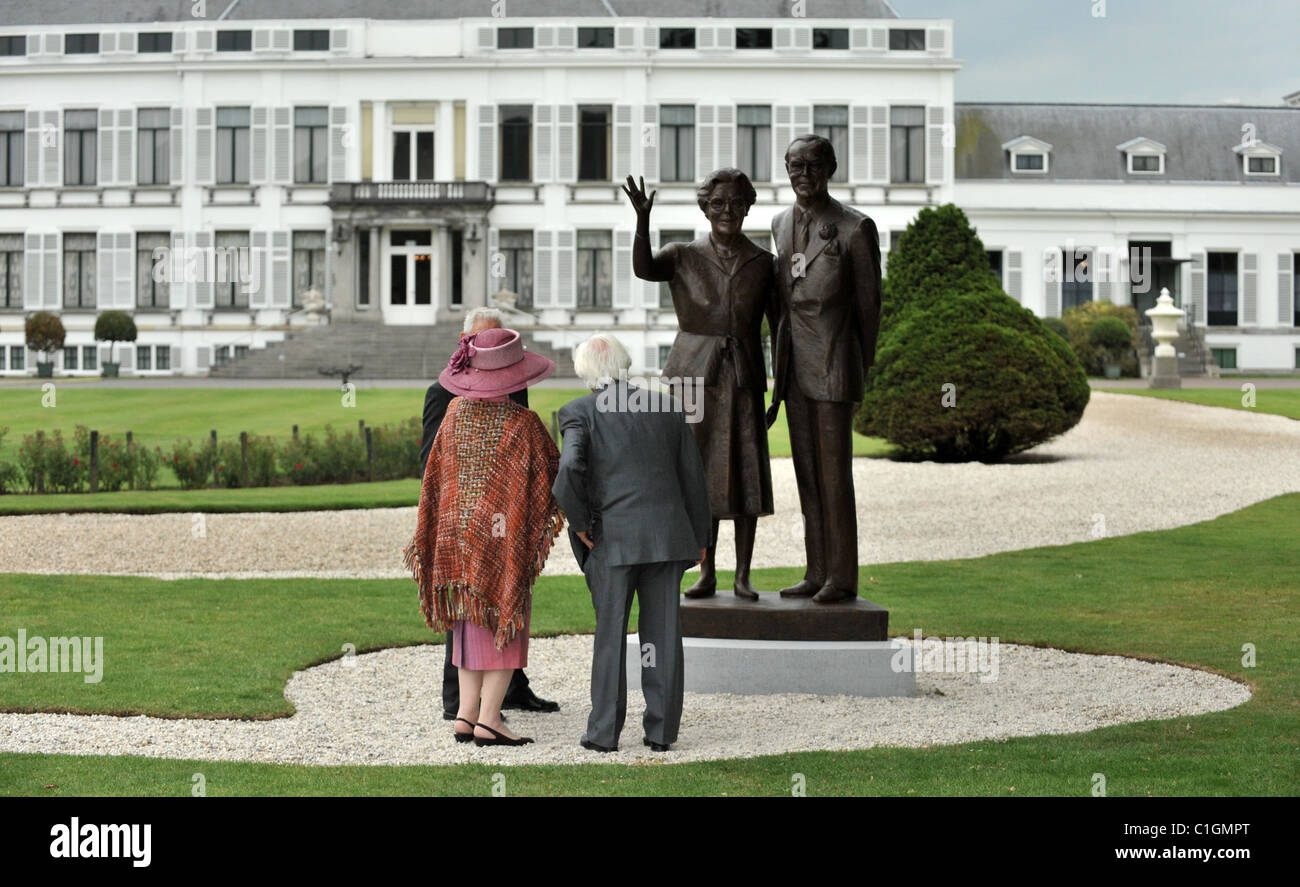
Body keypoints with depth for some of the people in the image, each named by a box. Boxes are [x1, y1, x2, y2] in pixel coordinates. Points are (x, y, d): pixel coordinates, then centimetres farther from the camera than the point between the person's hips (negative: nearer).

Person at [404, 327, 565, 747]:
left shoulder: (455, 412, 0)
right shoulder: (522, 423, -15)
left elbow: (435, 473, 6)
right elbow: (552, 474, -5)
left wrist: (429, 536, 16)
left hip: (456, 532, 5)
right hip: (506, 535, -5)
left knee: (471, 622, 13)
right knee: (505, 624, 2)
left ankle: (466, 714, 10)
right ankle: (488, 720, -2)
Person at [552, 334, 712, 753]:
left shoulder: (579, 412, -3)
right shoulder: (667, 406, 8)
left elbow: (571, 466, -20)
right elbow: (693, 477, 11)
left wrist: (578, 522, -6)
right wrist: (699, 537, 19)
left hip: (613, 539, -2)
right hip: (668, 537, 3)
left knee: (610, 634, 5)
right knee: (663, 634, 7)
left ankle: (604, 731, 6)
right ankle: (661, 730, 9)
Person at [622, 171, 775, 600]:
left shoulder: (762, 263, 5)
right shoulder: (684, 256, 2)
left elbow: (780, 323, 8)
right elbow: (643, 269, -17)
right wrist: (643, 219, -33)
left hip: (741, 380, 0)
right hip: (694, 375, 0)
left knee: (745, 474, -2)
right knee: (700, 474, 2)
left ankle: (743, 576, 5)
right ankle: (706, 574, 10)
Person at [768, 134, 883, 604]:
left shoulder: (855, 228, -10)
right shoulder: (781, 223, 9)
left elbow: (868, 301, -2)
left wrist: (862, 365, 4)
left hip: (833, 364, -6)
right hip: (794, 365, 7)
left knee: (834, 473, -5)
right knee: (806, 472, 9)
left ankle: (843, 577, 2)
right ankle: (817, 573, 14)